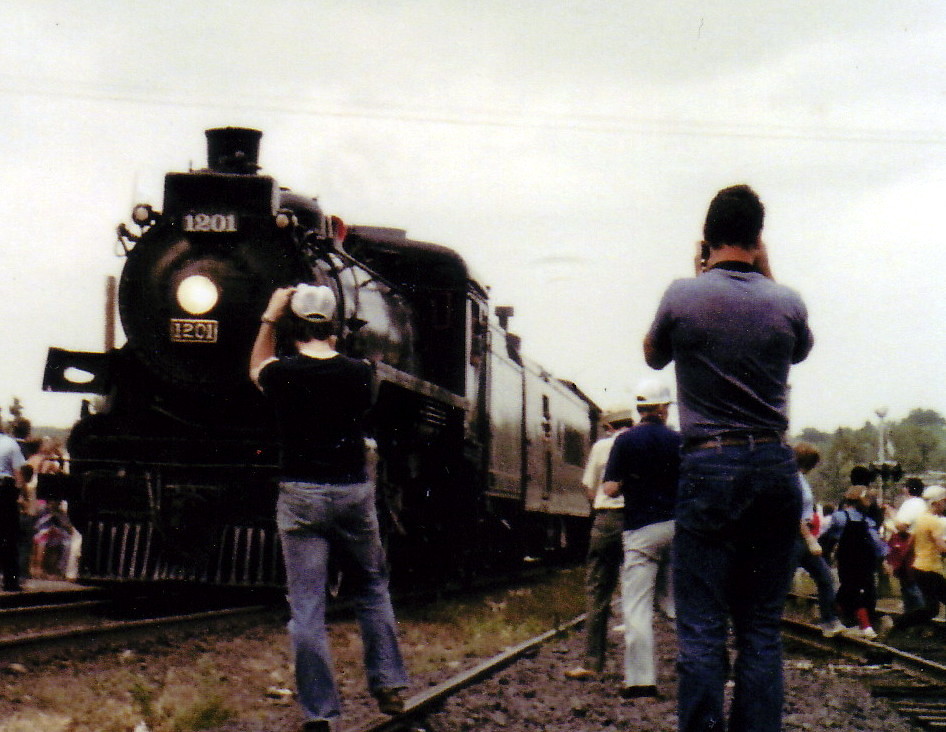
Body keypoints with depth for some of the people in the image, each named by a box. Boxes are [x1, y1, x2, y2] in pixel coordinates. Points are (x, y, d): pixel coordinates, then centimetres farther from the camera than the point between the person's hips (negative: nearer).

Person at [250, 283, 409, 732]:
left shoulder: (283, 374, -6)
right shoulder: (358, 373, -2)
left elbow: (257, 369, 19)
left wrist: (269, 320, 23)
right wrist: (329, 347, 27)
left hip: (301, 497, -2)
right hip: (355, 493, 2)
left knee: (306, 608, 1)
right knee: (373, 589, 21)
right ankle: (389, 687, 20)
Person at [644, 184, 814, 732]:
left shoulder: (683, 297, -5)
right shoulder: (787, 303, 1)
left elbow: (654, 355, 16)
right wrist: (766, 275, 22)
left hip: (710, 467, -3)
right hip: (776, 467, 3)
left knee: (702, 629, -2)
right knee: (763, 628, 8)